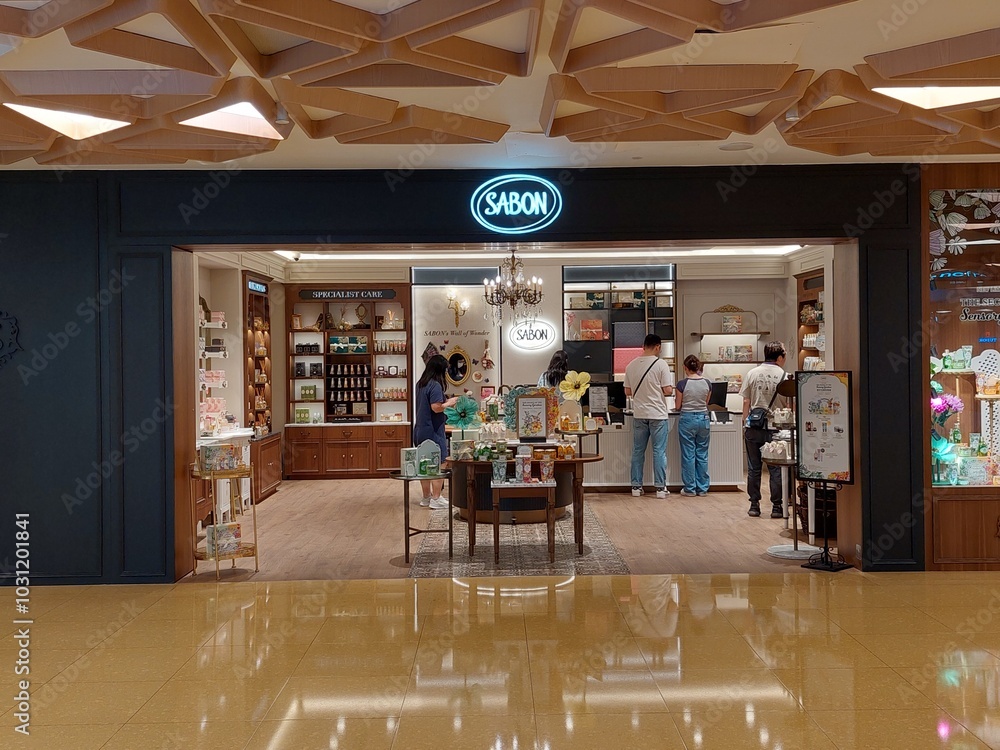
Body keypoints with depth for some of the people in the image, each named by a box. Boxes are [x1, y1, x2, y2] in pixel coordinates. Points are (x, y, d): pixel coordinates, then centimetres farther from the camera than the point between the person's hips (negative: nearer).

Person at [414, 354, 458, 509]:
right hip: (433, 431, -9)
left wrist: (445, 402, 16)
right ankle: (436, 499, -1)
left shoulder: (420, 384, 11)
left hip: (420, 431, 9)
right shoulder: (435, 385, -17)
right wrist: (449, 403, -7)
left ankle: (426, 497, 22)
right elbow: (436, 407, -24)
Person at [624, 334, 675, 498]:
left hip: (639, 415, 4)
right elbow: (668, 390, -12)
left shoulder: (631, 365, 4)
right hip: (658, 414, -4)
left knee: (638, 451, 10)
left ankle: (636, 486, 14)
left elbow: (628, 391, 9)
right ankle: (660, 488, 4)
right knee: (659, 451, 2)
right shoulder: (660, 364, -9)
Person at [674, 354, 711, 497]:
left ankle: (690, 489, 7)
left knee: (688, 455, 4)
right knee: (702, 455, 10)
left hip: (687, 419, -3)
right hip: (703, 418, 3)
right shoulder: (707, 384, -1)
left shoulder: (682, 384, -11)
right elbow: (706, 403, 11)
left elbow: (678, 406, -3)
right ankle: (702, 488, 14)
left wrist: (676, 398, 18)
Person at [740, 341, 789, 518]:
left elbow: (746, 402, 3)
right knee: (775, 468, 5)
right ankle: (776, 507, 7)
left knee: (753, 468, 8)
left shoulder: (752, 374, 2)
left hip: (753, 428, 2)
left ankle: (754, 505, 12)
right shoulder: (783, 376, -4)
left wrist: (745, 424, 10)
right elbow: (788, 405, -3)